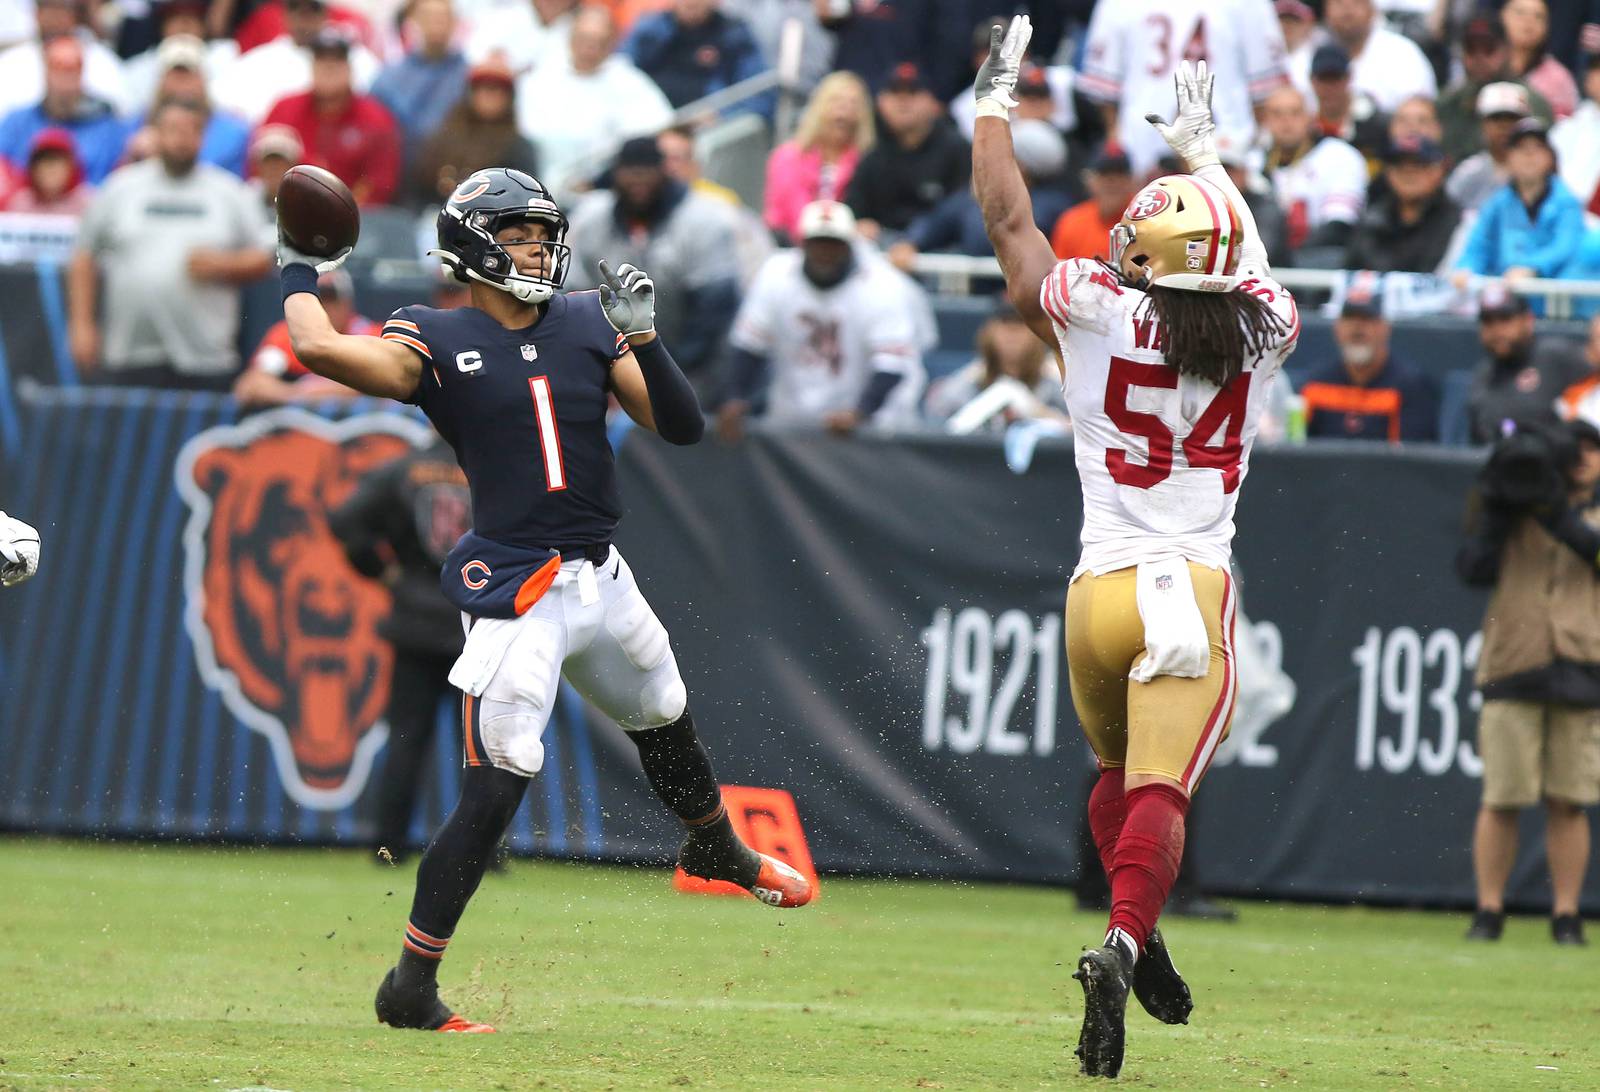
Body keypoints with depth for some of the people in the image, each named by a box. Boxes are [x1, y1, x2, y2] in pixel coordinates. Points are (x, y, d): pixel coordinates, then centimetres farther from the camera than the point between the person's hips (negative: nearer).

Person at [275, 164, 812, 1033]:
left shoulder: (587, 324, 6)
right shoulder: (436, 343, -8)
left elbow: (682, 427, 1)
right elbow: (320, 350, -24)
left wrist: (641, 335, -13)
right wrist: (299, 272, -6)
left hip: (601, 578, 6)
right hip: (516, 593, -6)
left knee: (667, 725, 27)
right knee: (496, 786, -14)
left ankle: (717, 851, 59)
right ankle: (410, 988, -10)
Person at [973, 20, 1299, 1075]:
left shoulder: (1097, 311, -4)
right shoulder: (1262, 331, 2)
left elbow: (1009, 219, 9)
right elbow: (1249, 261, 27)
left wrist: (996, 99, 22)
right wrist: (1205, 153, 41)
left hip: (1101, 588, 1)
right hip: (1198, 590, -1)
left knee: (1117, 771, 23)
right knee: (1160, 790, -10)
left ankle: (1137, 944, 14)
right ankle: (1124, 940, -32)